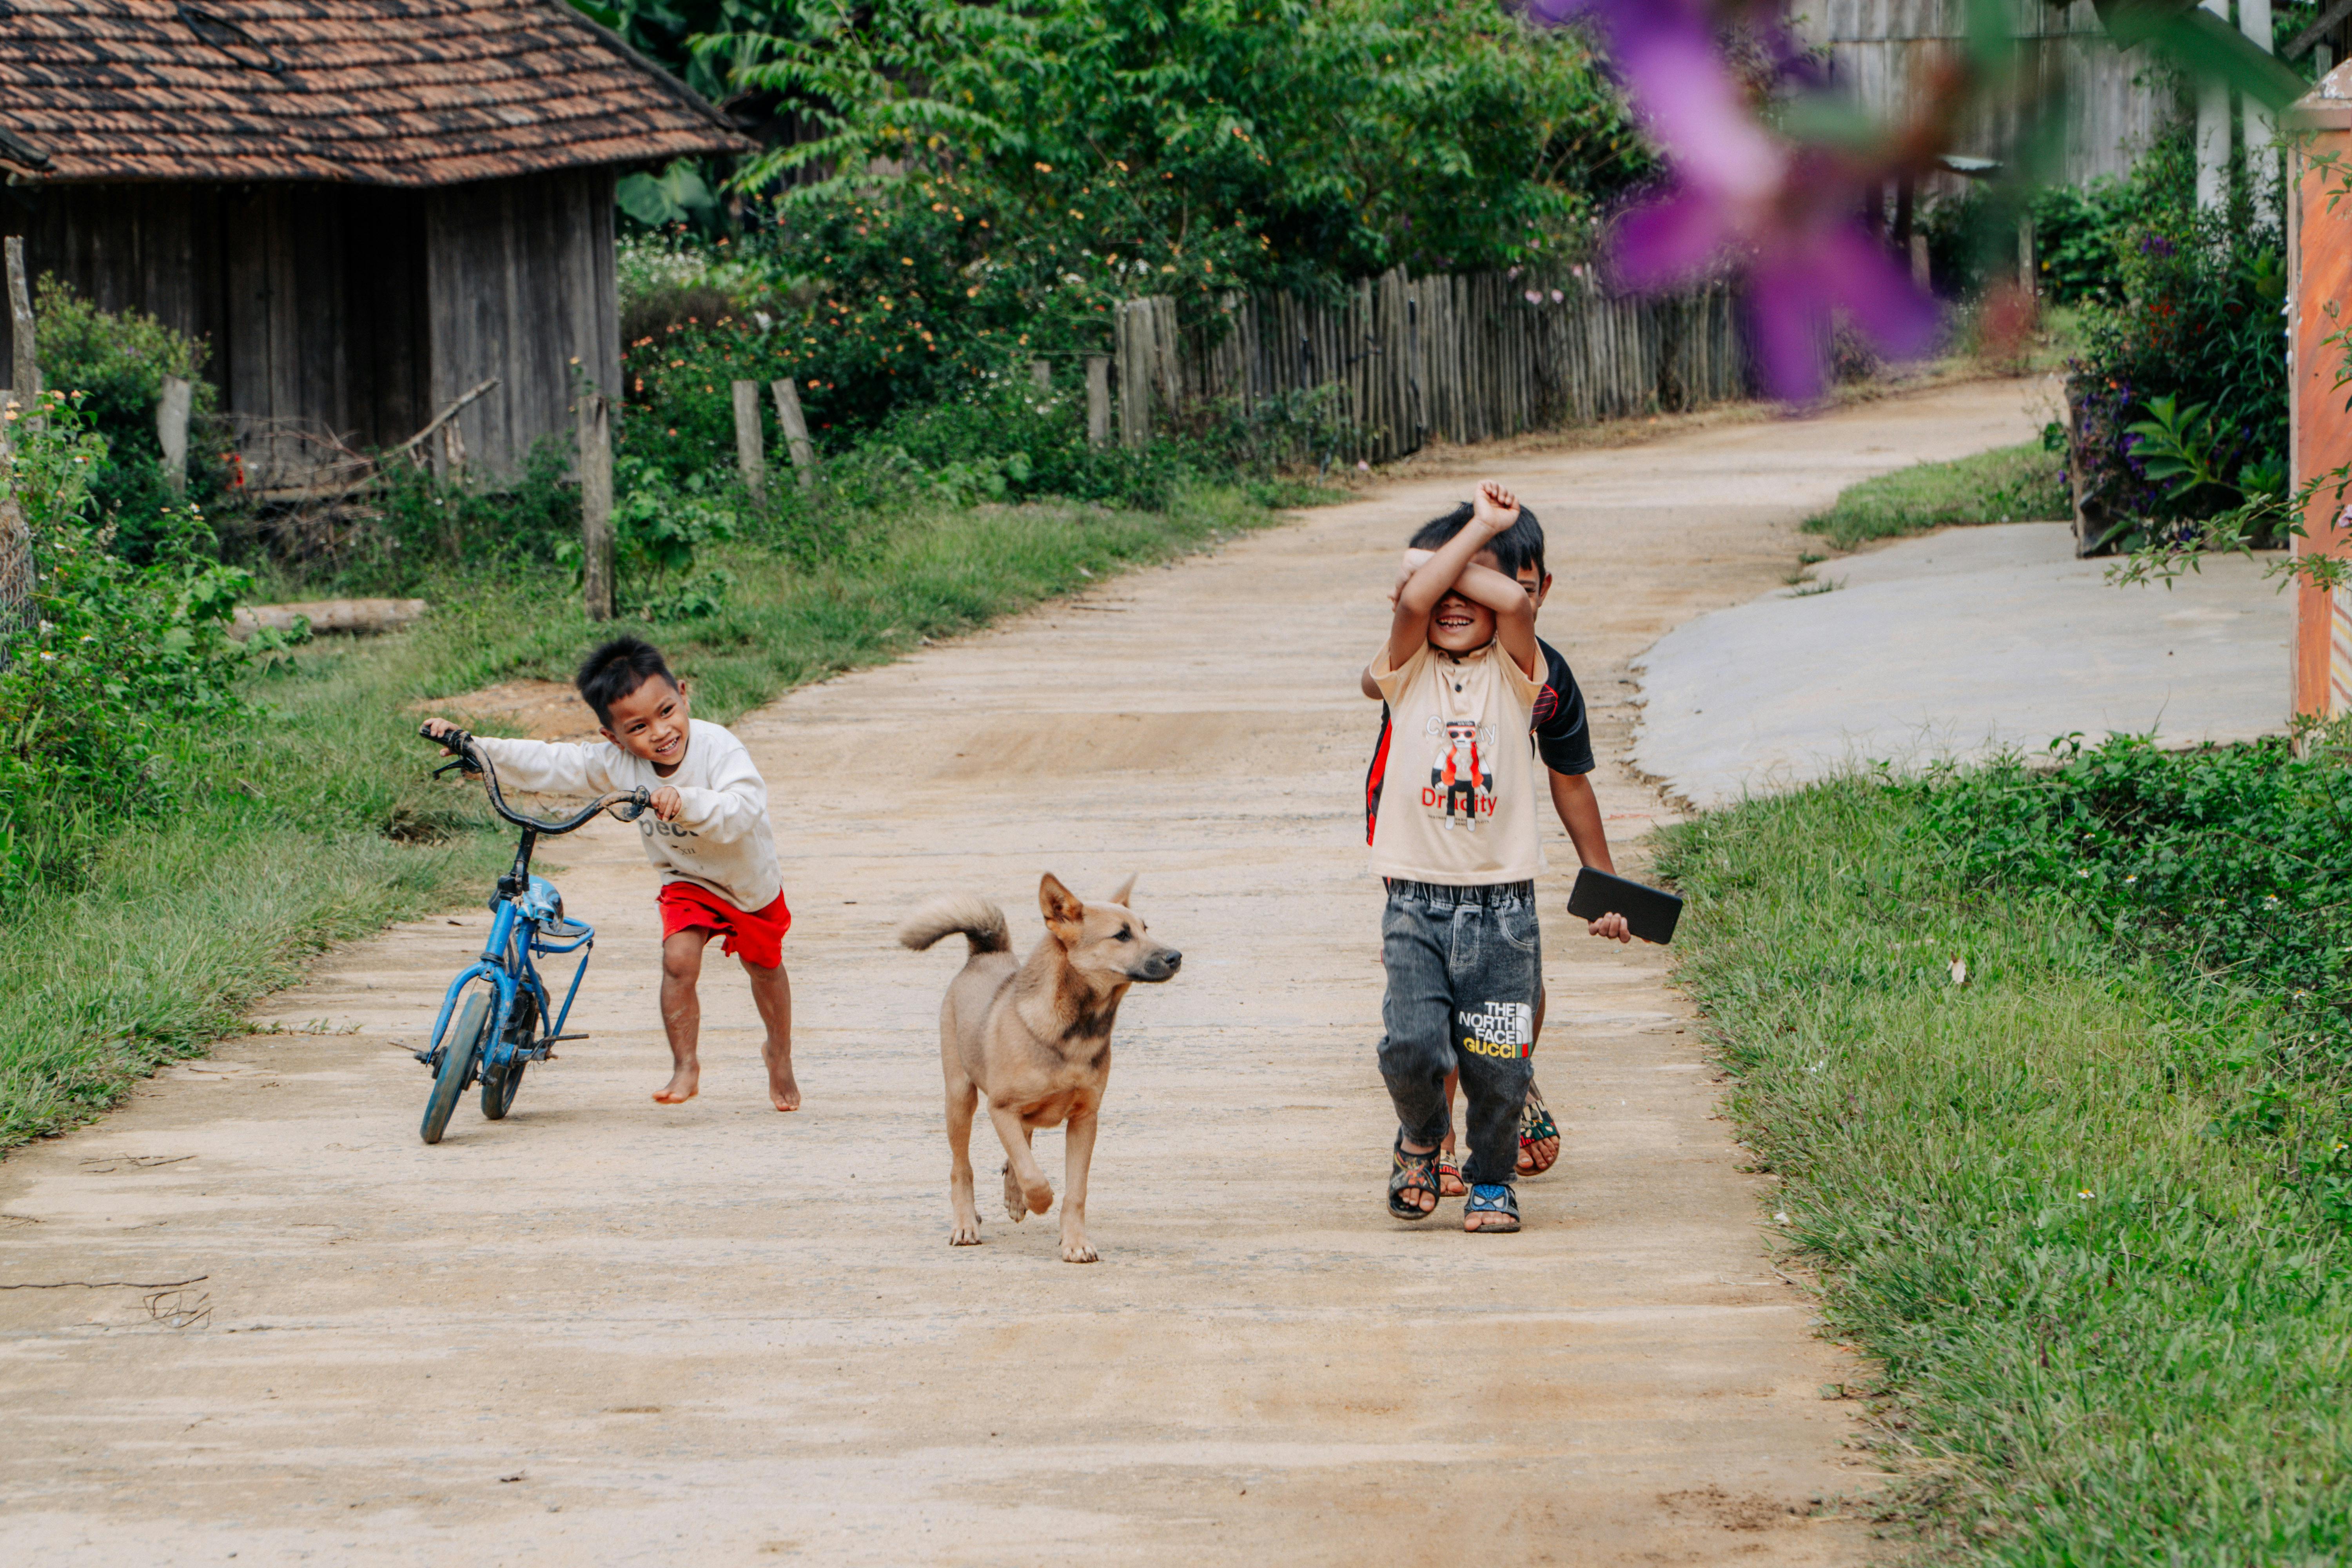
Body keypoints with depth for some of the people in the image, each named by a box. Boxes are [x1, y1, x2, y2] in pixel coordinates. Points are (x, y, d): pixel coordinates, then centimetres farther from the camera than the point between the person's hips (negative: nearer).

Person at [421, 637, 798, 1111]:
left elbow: (744, 809, -48)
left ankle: (780, 1055, 44)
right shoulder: (616, 764, -21)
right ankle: (685, 1067, -9)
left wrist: (686, 802, -64)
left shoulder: (718, 748, -34)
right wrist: (469, 747, -24)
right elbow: (547, 764, -18)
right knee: (679, 958, -22)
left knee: (764, 965, 17)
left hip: (749, 881, -2)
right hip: (687, 882, 2)